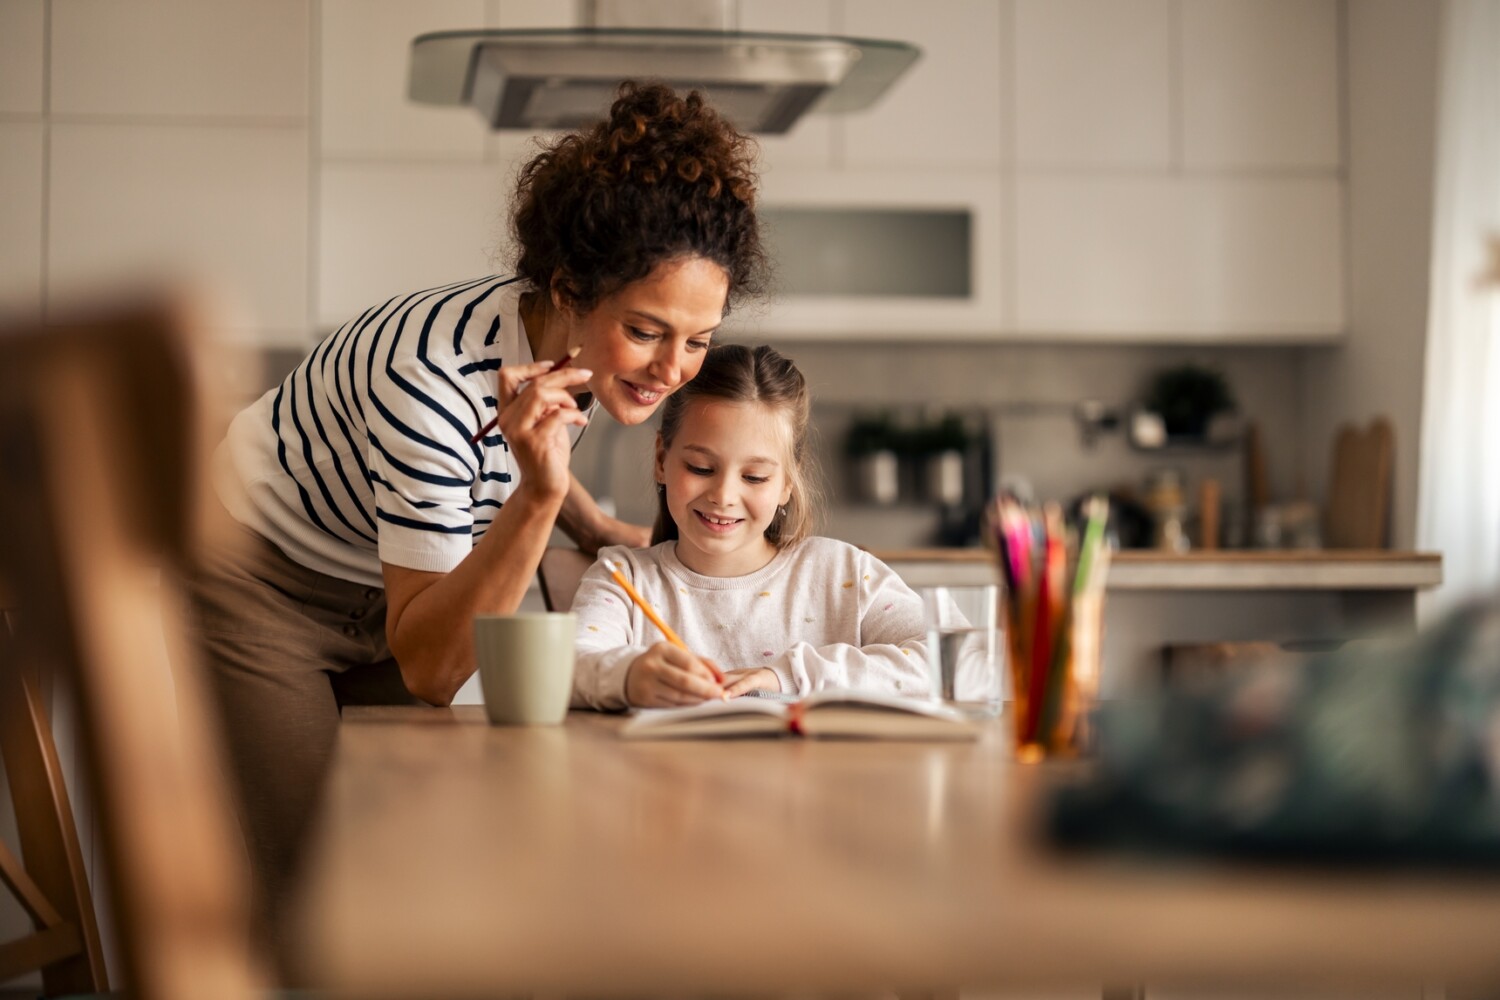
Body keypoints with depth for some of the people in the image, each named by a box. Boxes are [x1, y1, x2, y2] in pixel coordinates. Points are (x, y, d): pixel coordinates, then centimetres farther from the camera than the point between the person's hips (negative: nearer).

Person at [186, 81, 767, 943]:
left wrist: (601, 531, -4)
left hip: (388, 597, 7)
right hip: (257, 579, -6)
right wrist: (540, 493, -44)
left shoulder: (588, 352, -15)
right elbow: (431, 670, -34)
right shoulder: (438, 378, -37)